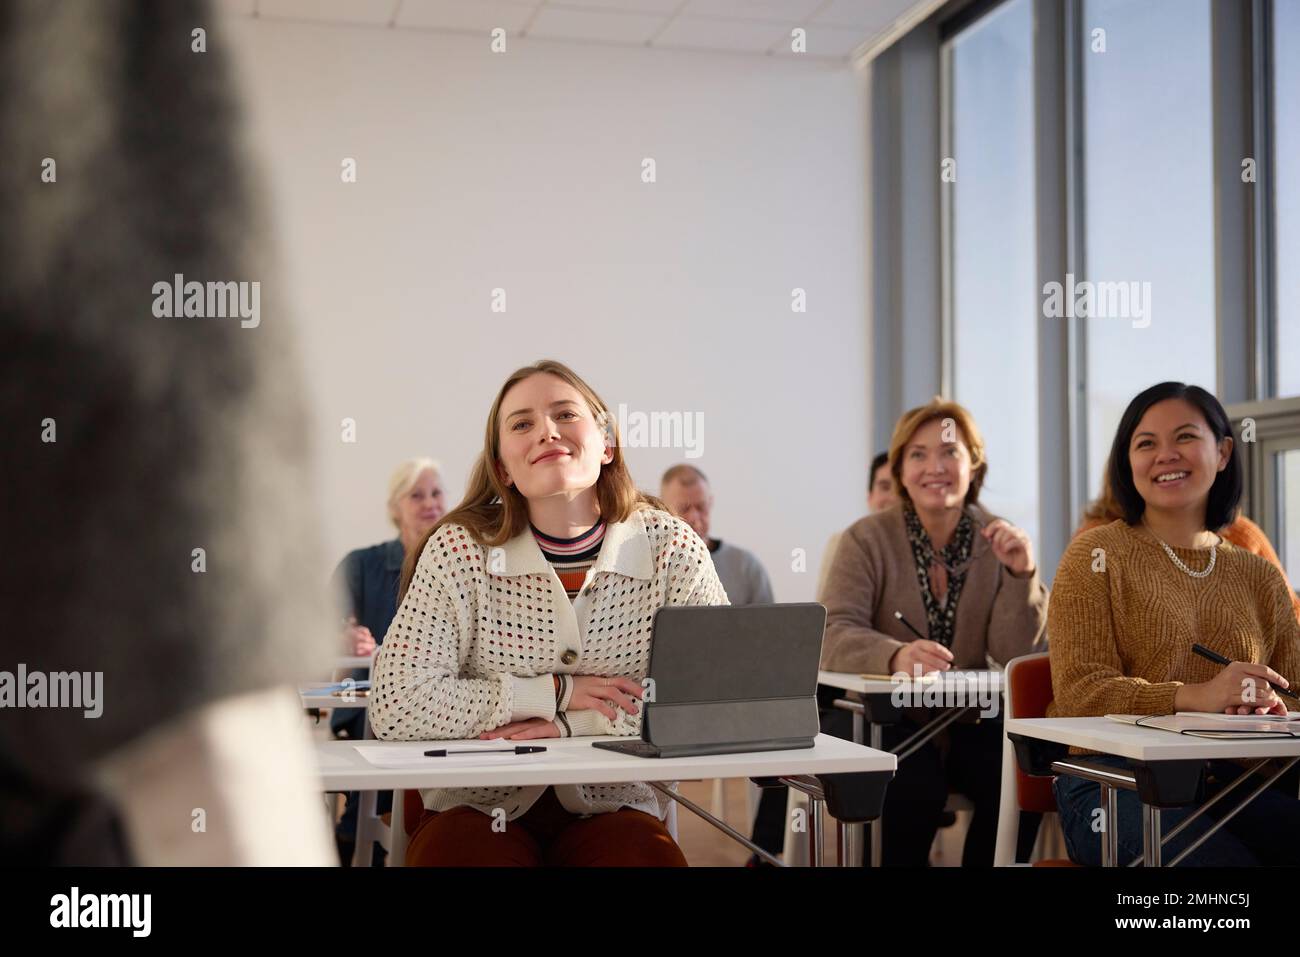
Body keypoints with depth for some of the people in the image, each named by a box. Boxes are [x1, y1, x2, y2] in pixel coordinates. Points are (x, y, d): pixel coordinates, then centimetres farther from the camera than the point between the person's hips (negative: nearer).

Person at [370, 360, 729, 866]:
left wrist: (573, 724, -15)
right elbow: (395, 709, -14)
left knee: (649, 856, -29)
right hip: (478, 808, -1)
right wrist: (557, 691, -14)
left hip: (612, 807, 1)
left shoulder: (672, 548, -3)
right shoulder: (458, 551, -7)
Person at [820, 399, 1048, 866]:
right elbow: (835, 637, -19)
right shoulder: (867, 538, -6)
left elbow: (1012, 654, -4)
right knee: (915, 784, -30)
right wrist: (895, 656, -40)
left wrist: (1021, 575, -20)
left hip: (967, 719, 3)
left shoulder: (998, 539, 1)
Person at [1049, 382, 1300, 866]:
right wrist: (1196, 696, -21)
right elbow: (1079, 691, -6)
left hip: (1231, 781, 4)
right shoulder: (1096, 555, 4)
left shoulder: (1259, 577, 18)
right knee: (1228, 860, -31)